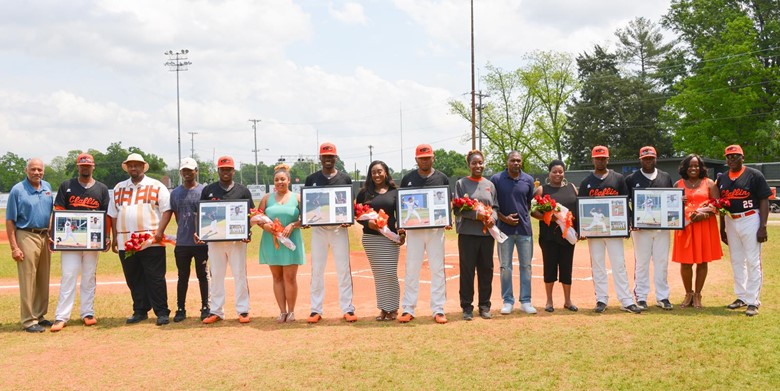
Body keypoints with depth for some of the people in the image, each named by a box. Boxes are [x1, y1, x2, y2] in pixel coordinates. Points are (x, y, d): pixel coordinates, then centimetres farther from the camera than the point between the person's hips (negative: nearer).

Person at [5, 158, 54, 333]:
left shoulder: (47, 187, 11)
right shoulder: (17, 190, -6)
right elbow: (10, 220, -7)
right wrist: (14, 247, -13)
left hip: (45, 237, 6)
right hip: (27, 237, -6)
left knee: (43, 280, 11)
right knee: (27, 281, -5)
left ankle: (39, 316, 21)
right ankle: (29, 321, -1)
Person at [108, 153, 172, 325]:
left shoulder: (156, 186, 3)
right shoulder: (119, 188, 16)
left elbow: (167, 210, -2)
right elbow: (113, 214, 17)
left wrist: (160, 230, -14)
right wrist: (114, 237, 10)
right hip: (126, 243, 4)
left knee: (156, 278, -5)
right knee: (133, 279, 8)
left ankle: (162, 312, -1)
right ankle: (140, 311, 17)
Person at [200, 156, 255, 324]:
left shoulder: (243, 190, 5)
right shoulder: (208, 190, 7)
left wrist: (248, 233, -12)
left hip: (237, 239, -1)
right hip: (214, 239, 1)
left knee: (240, 275, 1)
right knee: (216, 275, 6)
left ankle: (243, 311, 7)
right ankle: (216, 311, 12)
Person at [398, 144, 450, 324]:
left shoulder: (442, 178, 6)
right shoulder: (408, 179, 6)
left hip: (436, 229, 0)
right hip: (414, 228, 0)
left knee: (438, 269, 2)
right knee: (411, 270, 1)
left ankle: (438, 310, 7)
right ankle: (408, 310, 6)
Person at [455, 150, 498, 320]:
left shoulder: (490, 185, 12)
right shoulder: (461, 184, 1)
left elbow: (495, 207, 14)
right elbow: (457, 209, -5)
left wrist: (492, 217, -8)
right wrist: (477, 214, -17)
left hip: (487, 233, 4)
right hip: (467, 233, -3)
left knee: (486, 270, 7)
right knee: (467, 270, -1)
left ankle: (484, 305, 17)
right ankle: (467, 307, 7)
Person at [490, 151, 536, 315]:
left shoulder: (528, 180, 5)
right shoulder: (497, 179, -2)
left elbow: (531, 203, 14)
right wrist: (504, 218, -9)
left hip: (525, 228, 2)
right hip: (505, 228, -2)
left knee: (526, 266, 6)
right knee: (505, 266, 3)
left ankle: (525, 301, 13)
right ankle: (508, 301, 12)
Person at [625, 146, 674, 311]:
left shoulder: (666, 177, 12)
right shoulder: (632, 179, 3)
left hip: (662, 226, 2)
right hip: (640, 227, -2)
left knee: (662, 262, 5)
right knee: (641, 263, 1)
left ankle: (662, 297, 12)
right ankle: (641, 297, 8)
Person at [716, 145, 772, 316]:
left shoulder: (754, 175, -6)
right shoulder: (722, 179, 10)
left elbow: (764, 201, -8)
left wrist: (763, 227, -14)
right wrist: (722, 228, 14)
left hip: (750, 220, -6)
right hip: (730, 221, 6)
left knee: (753, 262, -5)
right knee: (736, 261, 12)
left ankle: (753, 301, -1)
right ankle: (741, 297, 22)